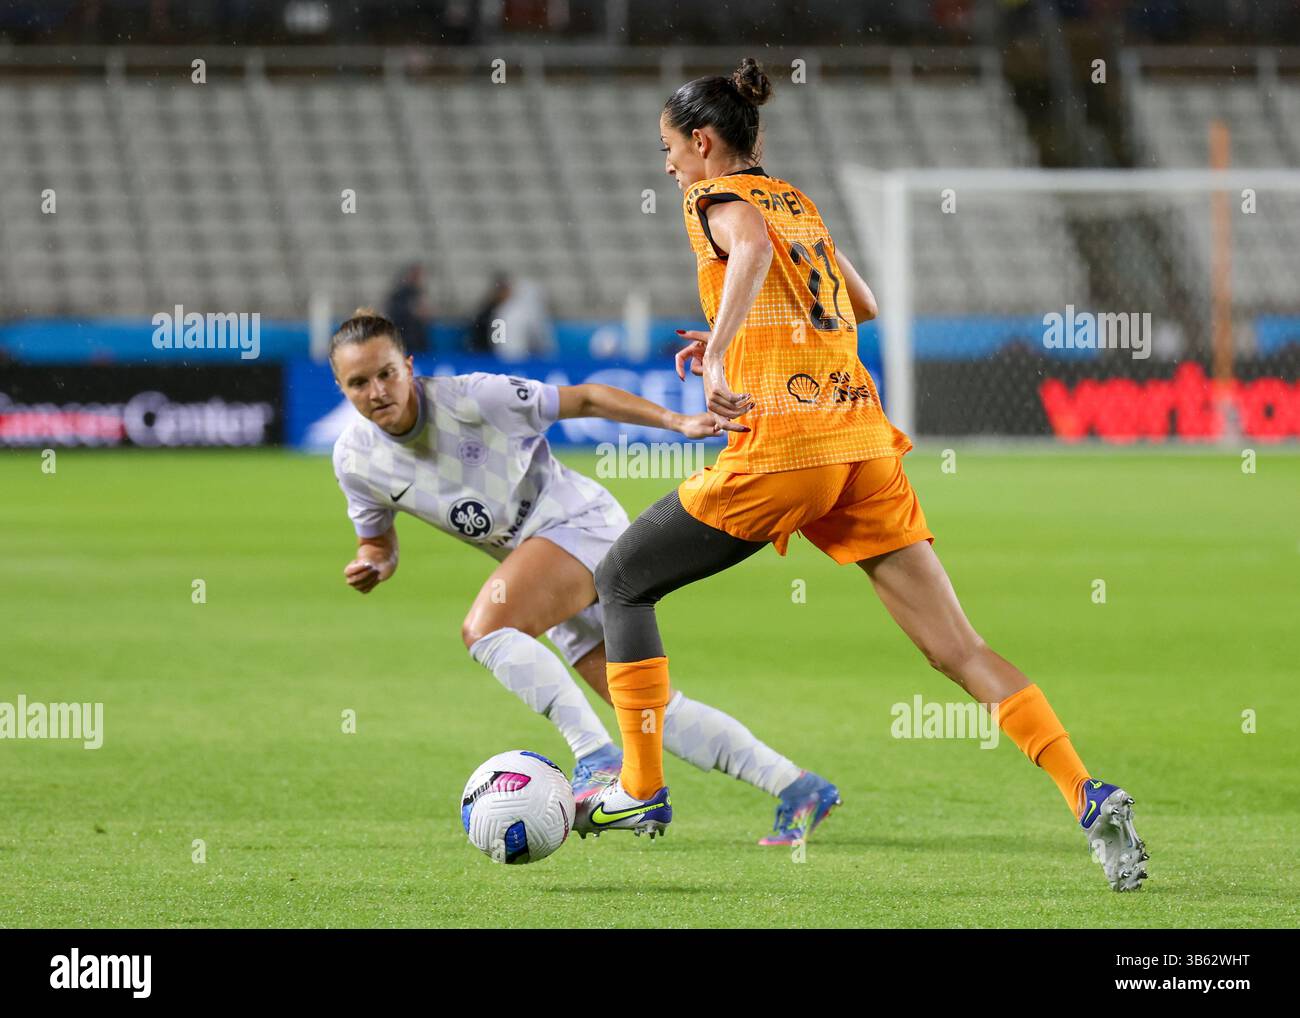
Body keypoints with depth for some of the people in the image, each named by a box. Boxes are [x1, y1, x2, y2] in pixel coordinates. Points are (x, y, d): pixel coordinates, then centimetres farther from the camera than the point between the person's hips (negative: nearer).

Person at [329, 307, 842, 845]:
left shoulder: (471, 398, -19)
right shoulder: (356, 459, -3)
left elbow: (584, 399, -11)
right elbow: (379, 541, 14)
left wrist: (677, 422, -18)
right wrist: (371, 565, -10)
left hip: (582, 519, -6)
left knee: (484, 628, -30)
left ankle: (597, 756, -28)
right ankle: (797, 788, 9)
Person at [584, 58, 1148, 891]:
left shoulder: (715, 197, 0)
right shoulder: (797, 201, 21)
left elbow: (752, 246, -25)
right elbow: (863, 307, 34)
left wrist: (719, 354, -36)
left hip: (778, 445, -7)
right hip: (863, 439, 7)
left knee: (623, 580, 14)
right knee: (958, 647, -1)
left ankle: (641, 792, 11)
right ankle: (1089, 797, -16)